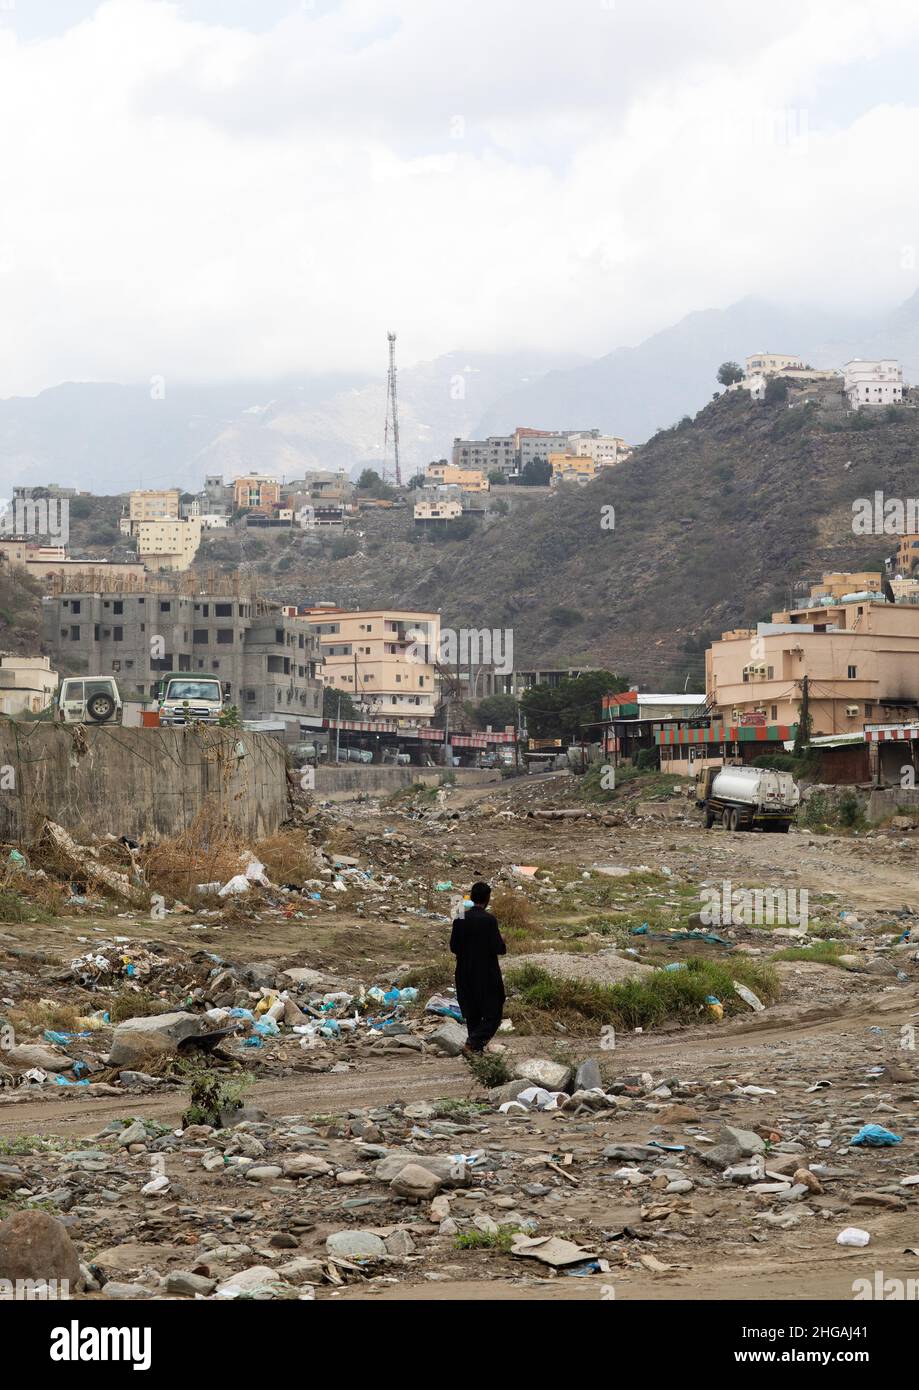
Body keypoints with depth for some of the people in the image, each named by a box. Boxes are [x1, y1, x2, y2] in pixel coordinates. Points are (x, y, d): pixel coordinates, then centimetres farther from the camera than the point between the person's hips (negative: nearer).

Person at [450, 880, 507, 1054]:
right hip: (487, 974, -5)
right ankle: (472, 1043, -14)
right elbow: (497, 947, -16)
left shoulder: (460, 919, -1)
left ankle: (476, 1050, 19)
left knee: (472, 1014, 15)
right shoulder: (489, 920, -16)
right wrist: (503, 947, 5)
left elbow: (453, 947, 2)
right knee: (492, 1014, 2)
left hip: (465, 974, 5)